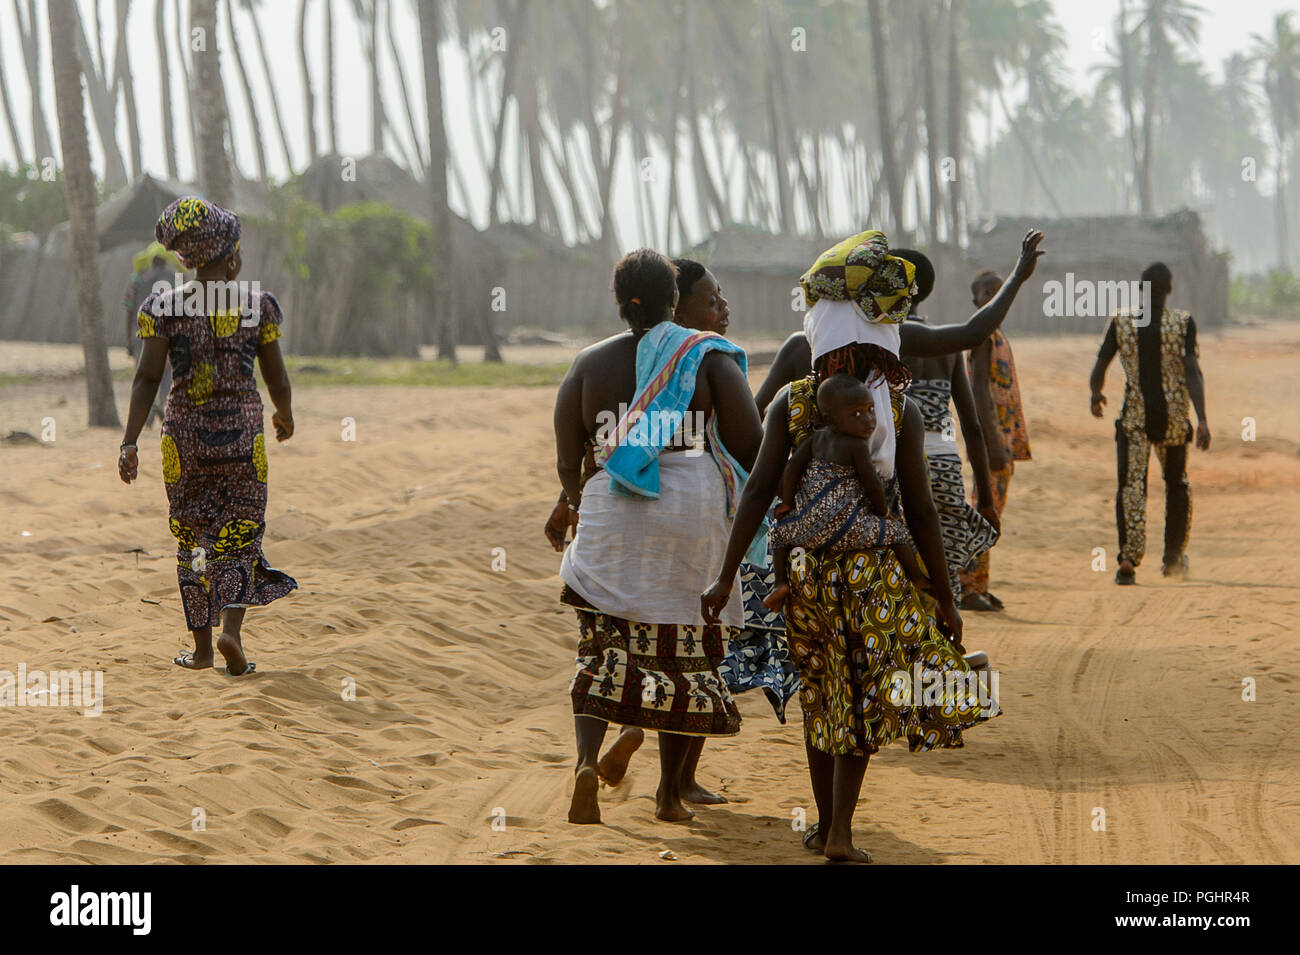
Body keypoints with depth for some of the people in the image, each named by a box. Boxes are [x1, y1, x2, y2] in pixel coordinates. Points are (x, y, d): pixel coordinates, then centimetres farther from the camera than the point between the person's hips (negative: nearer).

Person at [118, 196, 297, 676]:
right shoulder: (258, 306, -4)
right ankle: (232, 630, -14)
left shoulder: (164, 308, -3)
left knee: (192, 538, 13)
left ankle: (202, 646, 17)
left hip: (185, 430, 1)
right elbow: (277, 378, 1)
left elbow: (147, 377, -9)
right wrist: (285, 416, 22)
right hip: (242, 429, -1)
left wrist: (130, 442, -8)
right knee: (240, 534, 7)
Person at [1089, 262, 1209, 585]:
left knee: (1131, 485, -4)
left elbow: (1099, 368, -1)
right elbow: (1192, 371, -14)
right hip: (1173, 418, 1)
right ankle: (1173, 557, 28)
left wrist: (1096, 395, 20)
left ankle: (1129, 558, -22)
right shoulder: (1183, 323, -5)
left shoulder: (1120, 323, -3)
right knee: (1177, 484, 20)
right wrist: (1202, 419, -16)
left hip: (1134, 417, -1)